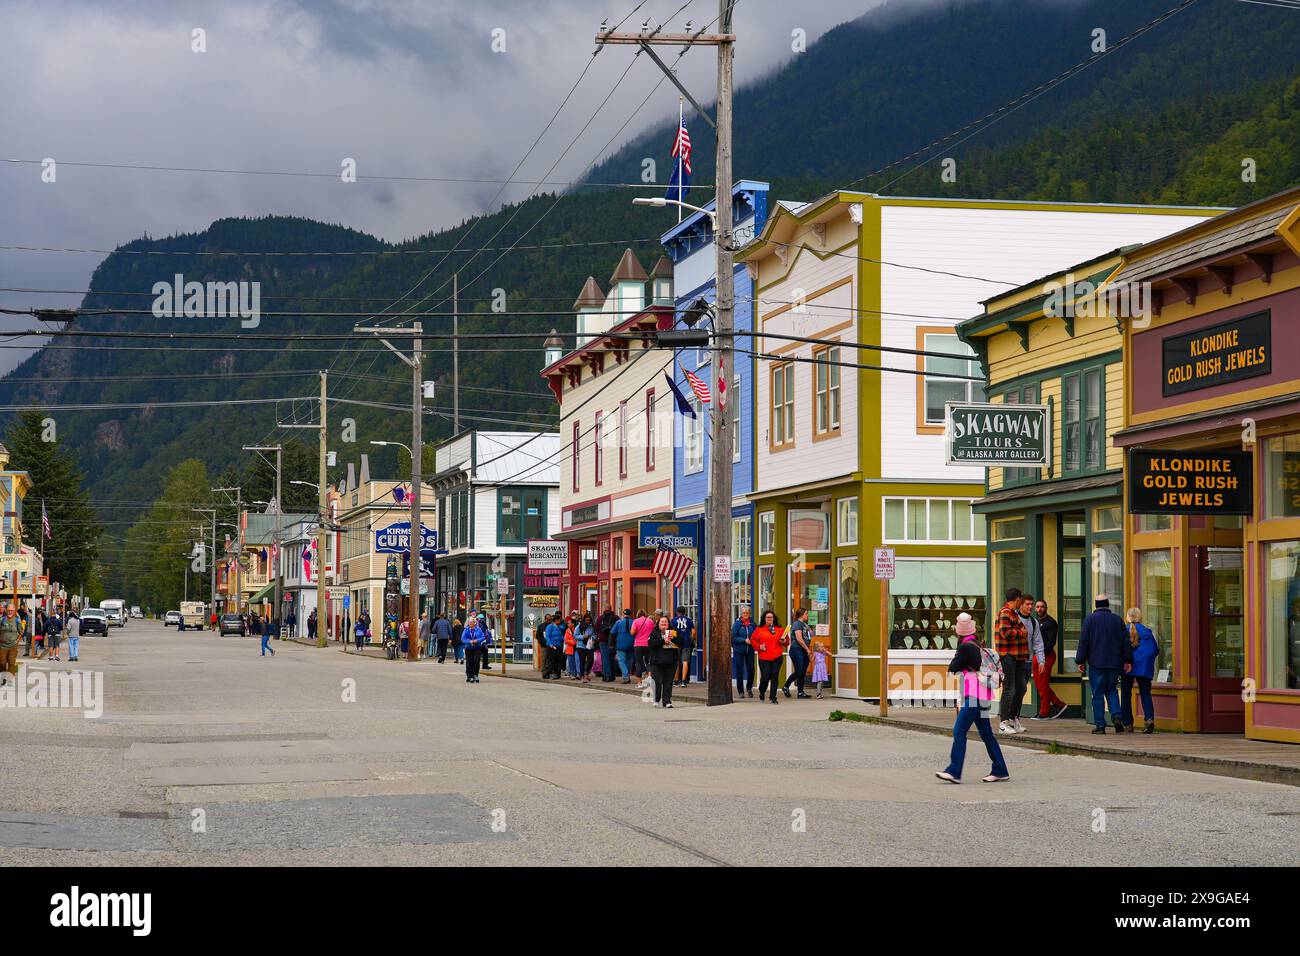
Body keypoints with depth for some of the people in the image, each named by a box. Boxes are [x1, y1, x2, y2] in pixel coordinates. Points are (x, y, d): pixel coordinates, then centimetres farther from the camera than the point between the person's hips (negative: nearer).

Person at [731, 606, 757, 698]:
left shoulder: (753, 623, 1)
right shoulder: (737, 623, -5)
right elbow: (733, 637, -7)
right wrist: (744, 640, -18)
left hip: (750, 650, 2)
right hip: (739, 651, -2)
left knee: (751, 670, 0)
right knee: (739, 672, 2)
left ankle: (749, 688, 26)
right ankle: (740, 691, 14)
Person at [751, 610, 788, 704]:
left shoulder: (779, 629, 9)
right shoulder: (759, 629, 4)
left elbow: (787, 641, 16)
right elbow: (752, 640, 9)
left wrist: (784, 641, -6)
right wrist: (759, 646, -6)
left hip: (777, 657, 2)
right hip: (764, 658, -2)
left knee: (775, 677, -1)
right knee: (765, 677, -4)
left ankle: (773, 697, 8)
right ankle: (762, 692, 27)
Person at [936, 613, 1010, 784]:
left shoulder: (966, 647, -11)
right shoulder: (977, 645, 16)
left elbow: (952, 668, -9)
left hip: (974, 697, -10)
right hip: (981, 697, 10)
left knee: (959, 731, -13)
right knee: (986, 733, 12)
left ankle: (954, 771, -19)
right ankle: (1000, 771, 15)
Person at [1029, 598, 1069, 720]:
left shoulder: (1050, 622, -9)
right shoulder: (1035, 621, 18)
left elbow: (1051, 642, -15)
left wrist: (1042, 653, -20)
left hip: (1046, 655, -9)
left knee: (1043, 685, -5)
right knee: (1038, 684, 10)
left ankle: (1044, 713, 1)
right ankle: (1059, 704, 19)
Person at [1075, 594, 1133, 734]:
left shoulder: (1090, 619, -2)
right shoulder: (1117, 620, 7)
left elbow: (1083, 641, -5)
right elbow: (1126, 642, 7)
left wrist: (1080, 661, -1)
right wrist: (1127, 661, 10)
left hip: (1096, 664, -3)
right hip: (1114, 664, 3)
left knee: (1098, 695, 1)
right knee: (1111, 691, 16)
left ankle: (1100, 725, -1)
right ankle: (1116, 716, -4)